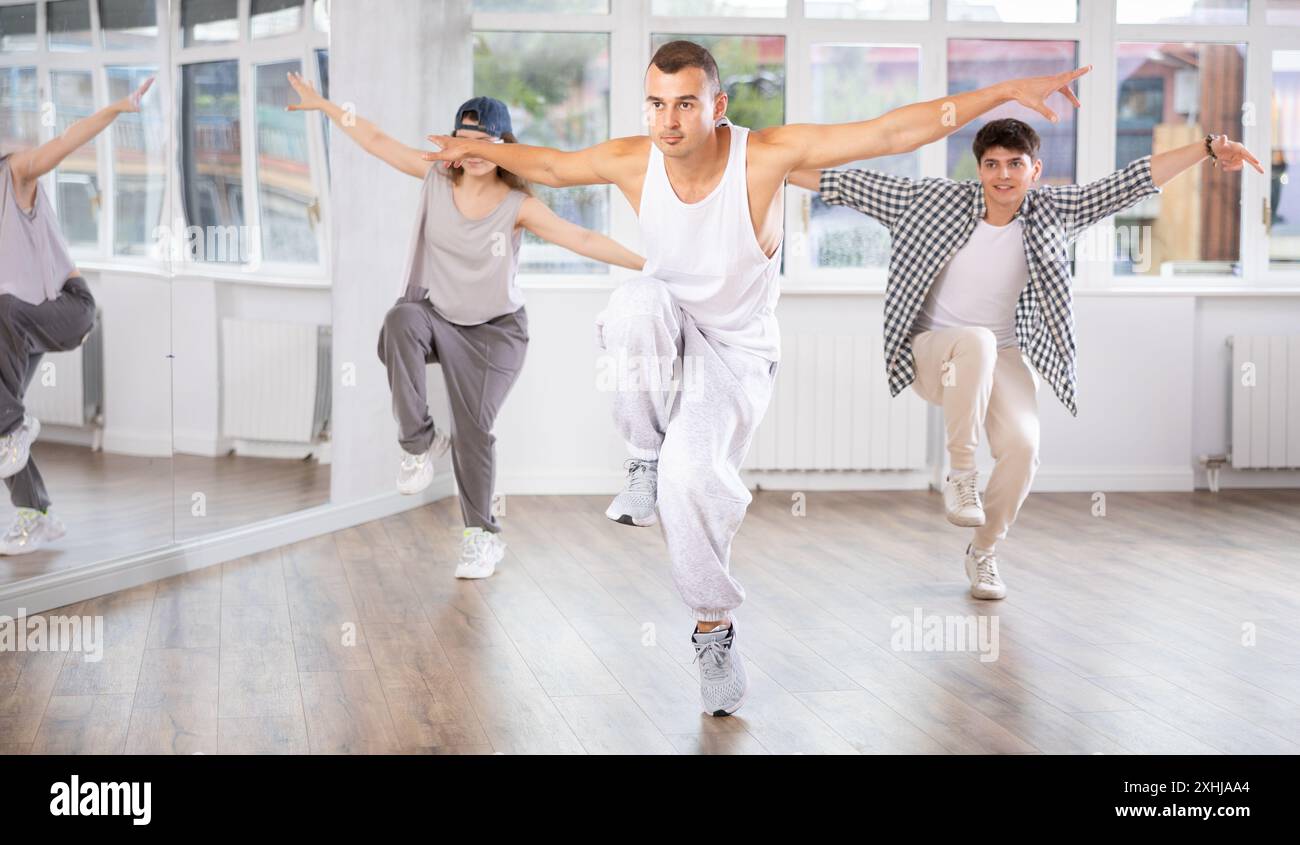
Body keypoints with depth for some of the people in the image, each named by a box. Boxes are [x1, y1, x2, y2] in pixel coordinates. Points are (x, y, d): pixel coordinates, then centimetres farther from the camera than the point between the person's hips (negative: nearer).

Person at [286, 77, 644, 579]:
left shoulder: (518, 205, -16)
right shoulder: (438, 178, -7)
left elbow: (582, 240, -23)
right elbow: (377, 142, -1)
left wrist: (645, 263, -33)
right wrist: (323, 105, 2)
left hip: (493, 330, -2)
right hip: (434, 312, 2)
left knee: (473, 429, -7)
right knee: (402, 320, -34)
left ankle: (482, 536, 12)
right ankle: (420, 441, -21)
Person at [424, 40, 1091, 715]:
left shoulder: (766, 155, -23)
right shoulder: (631, 162, -15)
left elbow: (890, 133, -24)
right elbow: (550, 165, 8)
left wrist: (1005, 93, -27)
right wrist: (478, 148, 16)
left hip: (736, 351, -2)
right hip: (666, 331, 2)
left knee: (689, 471, -28)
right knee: (638, 299, -36)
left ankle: (713, 624, -3)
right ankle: (645, 462, -15)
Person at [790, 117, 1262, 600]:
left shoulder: (1051, 212, -6)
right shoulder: (937, 200, -10)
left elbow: (1130, 183, -8)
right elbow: (857, 185, -8)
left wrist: (1209, 148, -14)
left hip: (1003, 359, 2)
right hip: (935, 352, -2)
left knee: (1021, 446, -21)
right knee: (975, 341, -37)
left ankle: (983, 552, 5)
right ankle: (960, 474, -22)